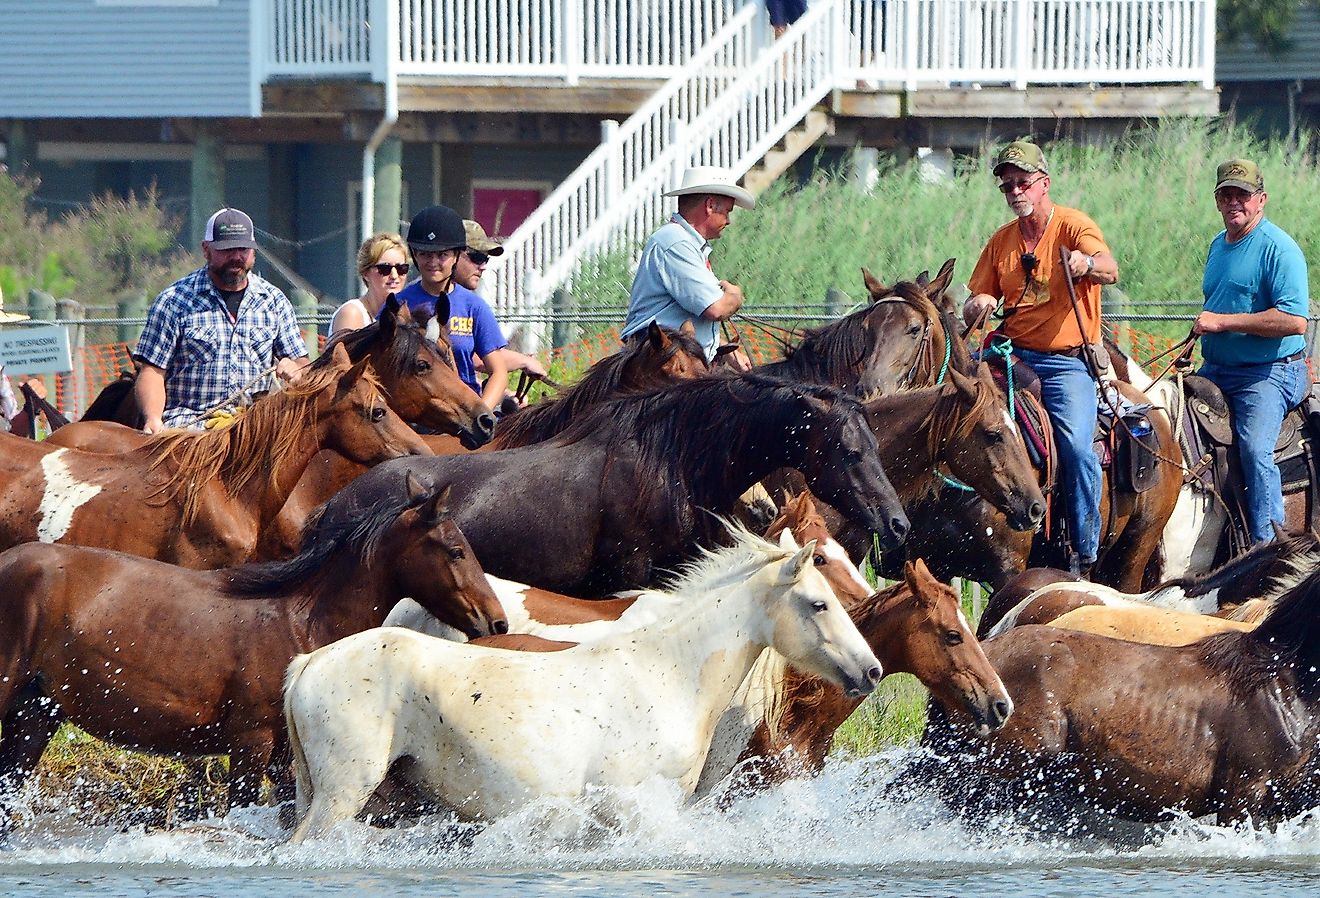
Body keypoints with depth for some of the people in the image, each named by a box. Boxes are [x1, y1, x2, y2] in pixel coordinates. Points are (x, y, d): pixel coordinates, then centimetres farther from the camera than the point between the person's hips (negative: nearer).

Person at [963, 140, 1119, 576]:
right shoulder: (1002, 241, 13)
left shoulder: (1075, 226, -4)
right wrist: (978, 307, -8)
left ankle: (1085, 554, -16)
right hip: (1012, 354, 5)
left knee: (1076, 443, -25)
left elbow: (1110, 270, -23)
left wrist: (1088, 264, -47)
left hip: (1067, 360, -5)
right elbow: (976, 302, 18)